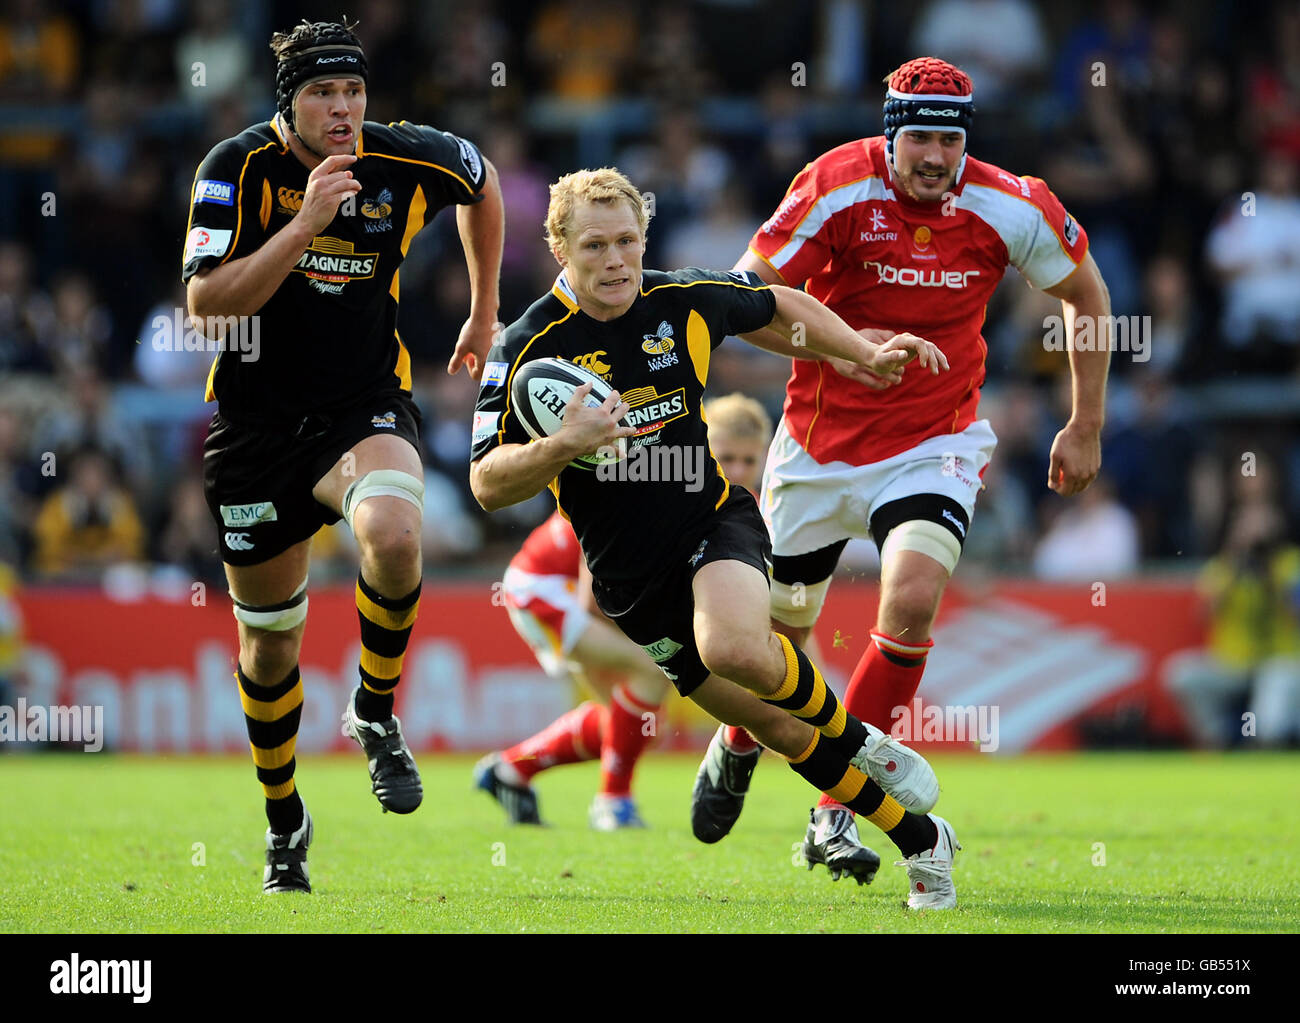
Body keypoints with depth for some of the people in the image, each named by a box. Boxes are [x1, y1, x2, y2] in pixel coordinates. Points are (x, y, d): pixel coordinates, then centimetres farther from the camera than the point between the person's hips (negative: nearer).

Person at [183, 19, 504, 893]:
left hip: (366, 410, 0)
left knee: (394, 537, -34)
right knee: (269, 640, 10)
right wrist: (305, 224, -30)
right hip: (256, 422, 0)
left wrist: (485, 314, 20)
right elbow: (207, 299, -22)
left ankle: (376, 712, -7)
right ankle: (284, 822, 34)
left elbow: (483, 184, 16)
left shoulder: (408, 162, -7)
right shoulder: (239, 168, -12)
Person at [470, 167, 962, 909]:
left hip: (716, 522, 0)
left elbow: (784, 306, 15)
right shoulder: (531, 347, -14)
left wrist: (869, 355, 6)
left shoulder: (685, 302, -6)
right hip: (631, 580, 1)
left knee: (735, 650, -34)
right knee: (784, 732, 3)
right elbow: (487, 484, -17)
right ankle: (921, 840, 19)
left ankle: (860, 740, -7)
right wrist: (564, 446, -34)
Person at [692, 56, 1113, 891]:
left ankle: (834, 814, -12)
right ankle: (739, 746, 47)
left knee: (913, 597, -24)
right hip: (821, 445, 0)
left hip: (935, 444, 0)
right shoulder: (837, 188, -17)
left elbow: (1087, 295, 5)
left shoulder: (1012, 209, -12)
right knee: (780, 623, 10)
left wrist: (1086, 429, 6)